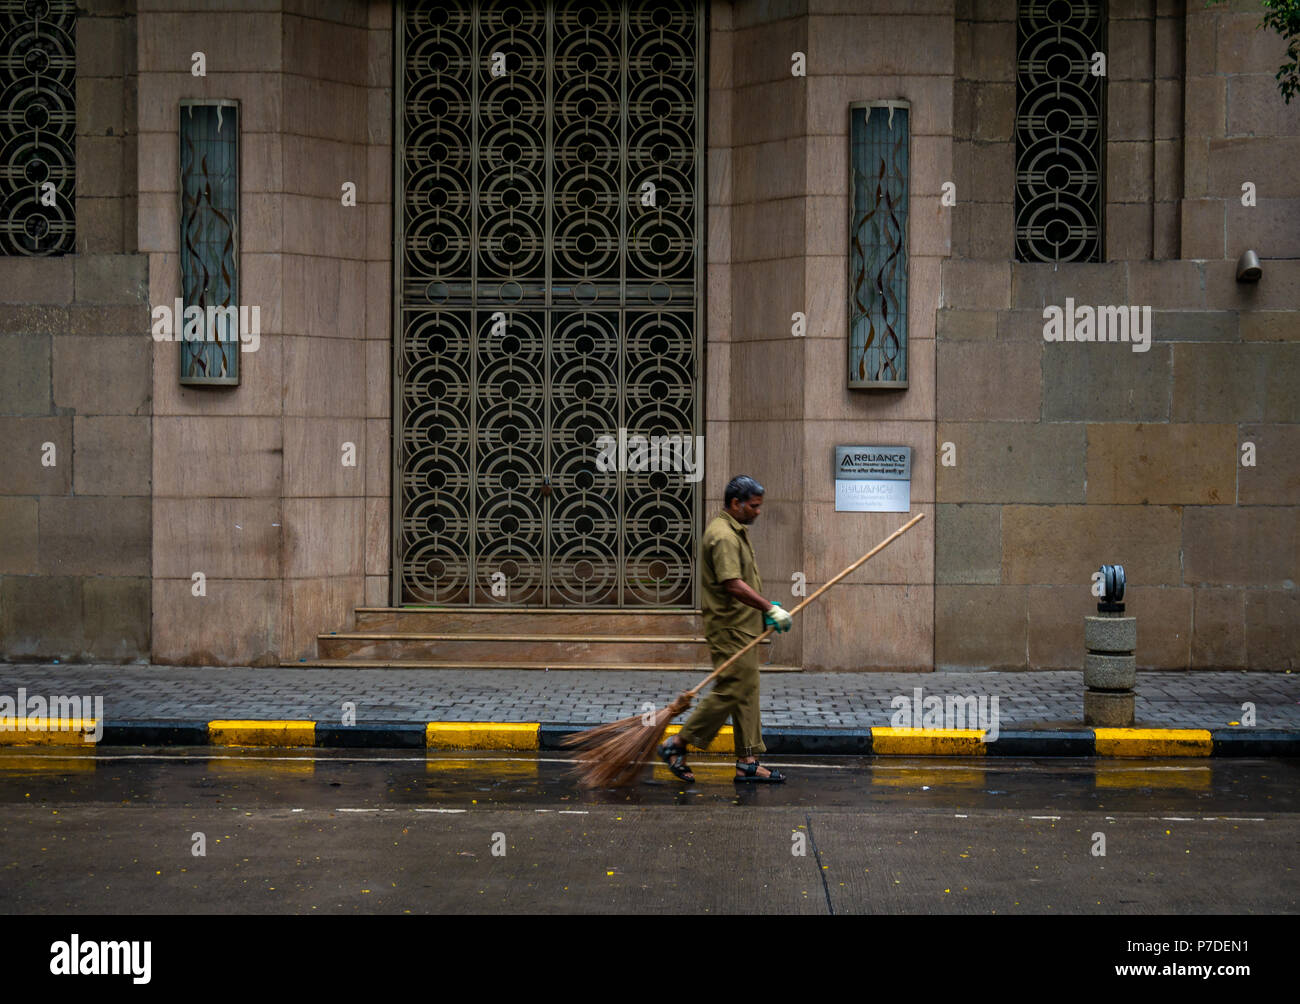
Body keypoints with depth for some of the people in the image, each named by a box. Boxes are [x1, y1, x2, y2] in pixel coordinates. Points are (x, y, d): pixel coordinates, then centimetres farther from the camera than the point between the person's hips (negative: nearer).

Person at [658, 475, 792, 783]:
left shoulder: (737, 532, 17)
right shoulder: (723, 536, -18)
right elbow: (733, 585, -26)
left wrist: (766, 607, 17)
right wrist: (769, 609, -25)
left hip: (743, 628, 11)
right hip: (729, 630, -11)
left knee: (747, 693, 9)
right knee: (730, 692, -9)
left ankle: (748, 763, 11)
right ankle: (677, 744, 0)